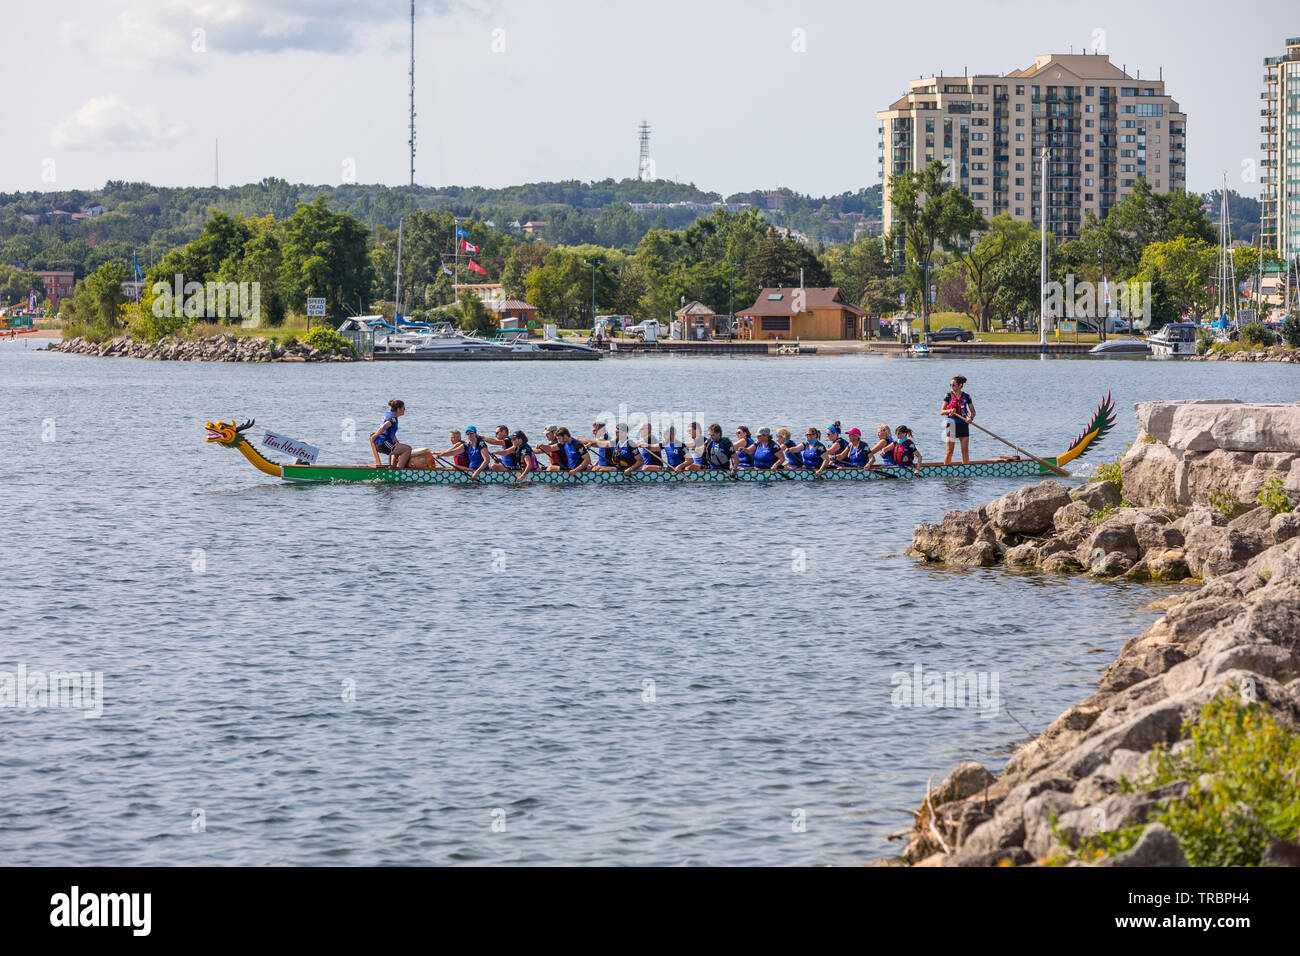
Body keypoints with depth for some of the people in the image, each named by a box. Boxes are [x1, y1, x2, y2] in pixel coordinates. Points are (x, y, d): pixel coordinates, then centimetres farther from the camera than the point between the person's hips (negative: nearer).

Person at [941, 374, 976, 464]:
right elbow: (941, 412, -4)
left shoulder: (966, 397, 3)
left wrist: (971, 418, -14)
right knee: (949, 452, -3)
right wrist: (949, 411, -25)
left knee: (965, 451, 3)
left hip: (963, 425, 2)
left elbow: (973, 411, 7)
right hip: (951, 425, -2)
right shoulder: (948, 396, 0)